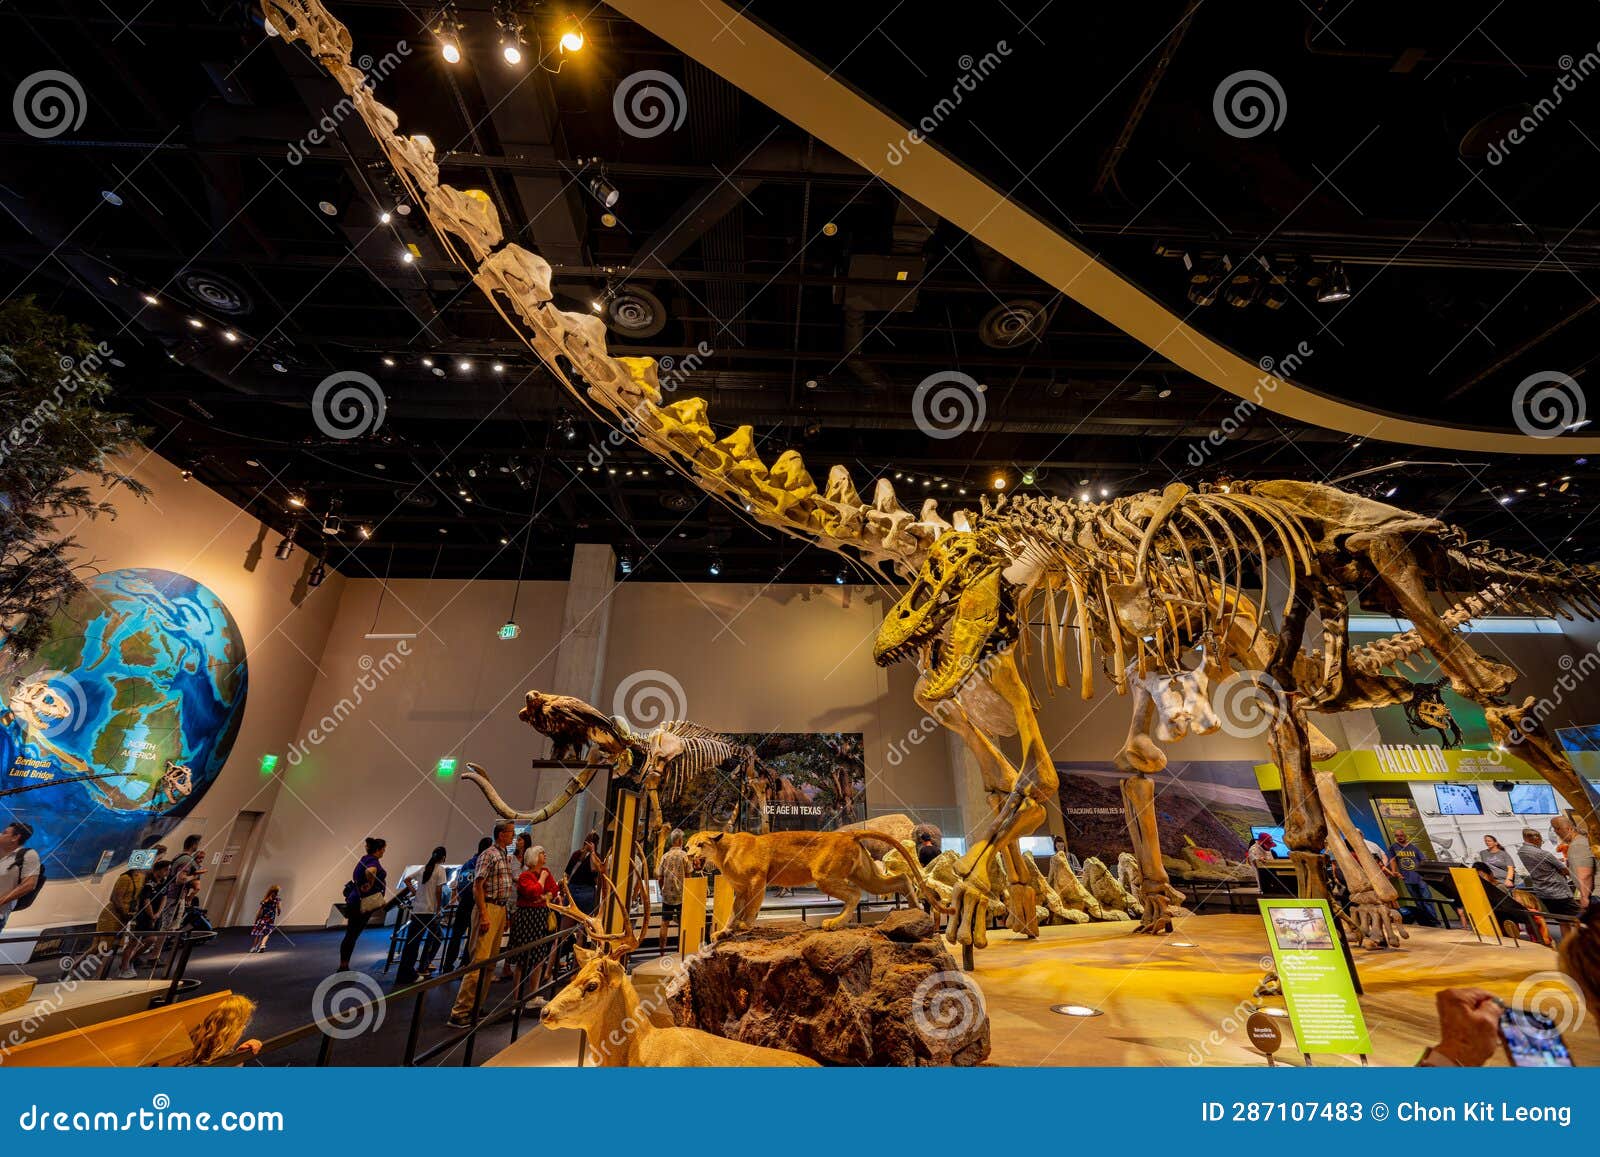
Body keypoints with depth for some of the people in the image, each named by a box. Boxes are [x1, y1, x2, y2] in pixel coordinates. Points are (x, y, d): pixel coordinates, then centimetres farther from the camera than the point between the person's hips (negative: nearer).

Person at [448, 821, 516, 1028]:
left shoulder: (506, 857, 16)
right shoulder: (489, 855, -10)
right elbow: (477, 885, -15)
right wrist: (484, 914, -21)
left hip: (501, 910, 9)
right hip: (488, 908, -9)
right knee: (479, 961, -10)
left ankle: (476, 1007, 21)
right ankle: (460, 1012, -4)